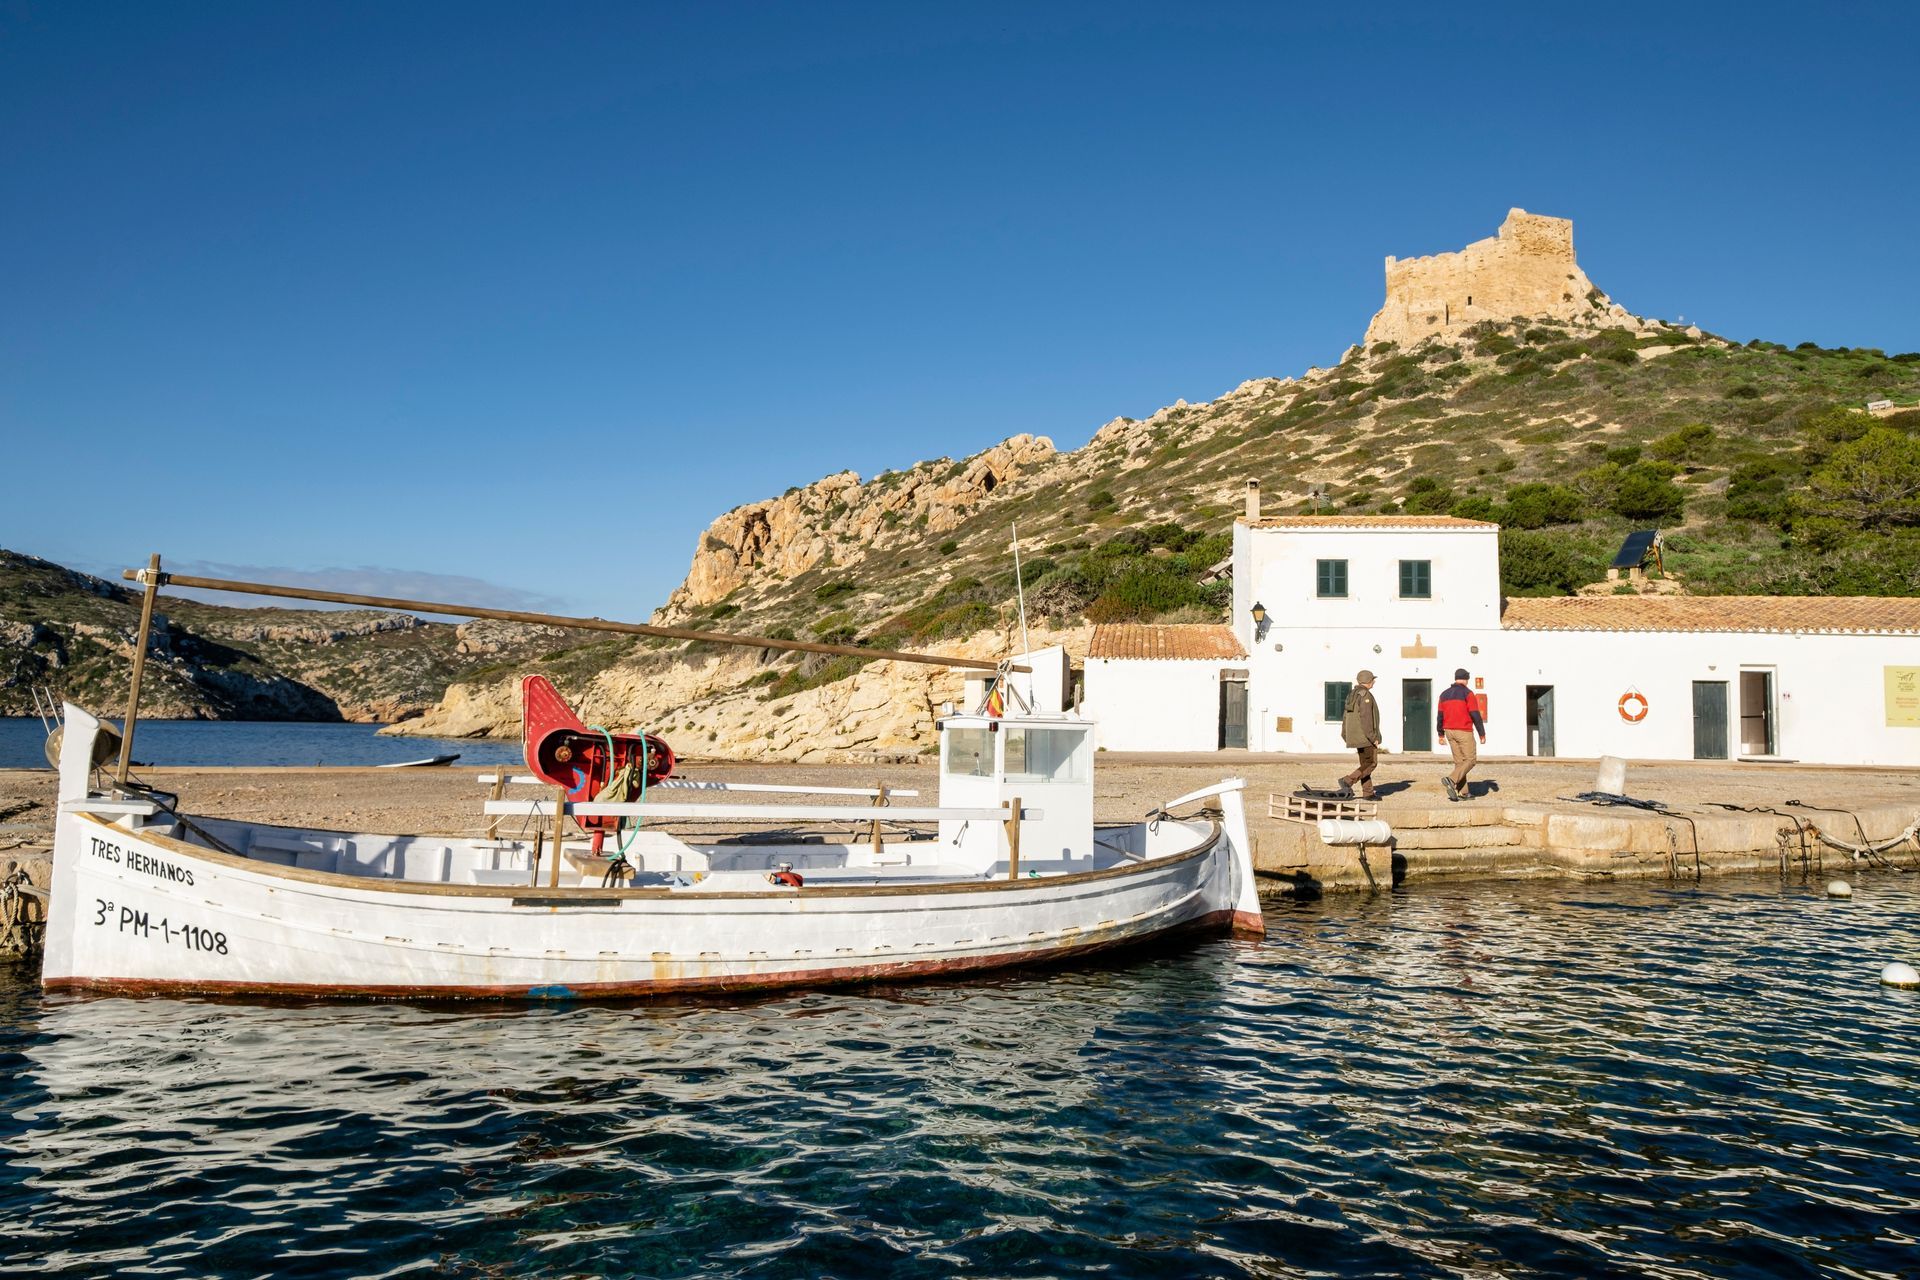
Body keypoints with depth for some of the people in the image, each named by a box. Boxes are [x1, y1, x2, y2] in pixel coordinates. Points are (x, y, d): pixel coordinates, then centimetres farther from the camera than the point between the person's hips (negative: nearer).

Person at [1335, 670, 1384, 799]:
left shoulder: (1352, 694, 12)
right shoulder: (1365, 695, -17)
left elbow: (1345, 714, 14)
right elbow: (1366, 717, -23)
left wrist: (1345, 735, 18)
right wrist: (1373, 737, -20)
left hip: (1355, 734, 9)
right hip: (1366, 735, -9)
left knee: (1365, 763, 13)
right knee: (1371, 763, -4)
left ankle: (1367, 793, 12)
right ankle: (1348, 781, -16)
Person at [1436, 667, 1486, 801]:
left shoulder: (1445, 694, 9)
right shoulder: (1467, 693, -9)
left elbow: (1440, 716, 11)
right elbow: (1475, 715, -12)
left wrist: (1441, 734, 20)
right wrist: (1482, 734, -6)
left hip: (1450, 731, 6)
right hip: (1464, 732, -6)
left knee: (1459, 761, 11)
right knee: (1470, 760, 1)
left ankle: (1462, 793, 6)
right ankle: (1452, 779, -21)